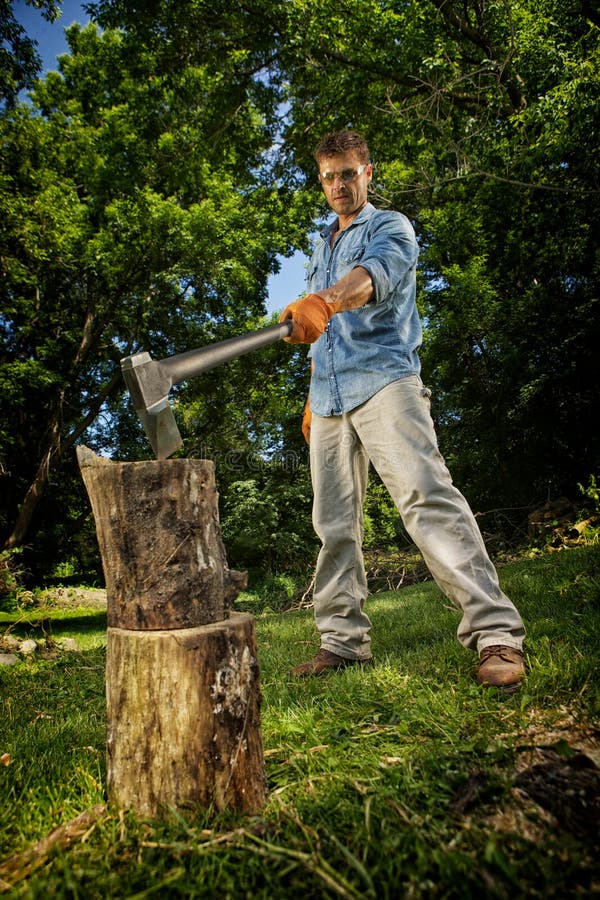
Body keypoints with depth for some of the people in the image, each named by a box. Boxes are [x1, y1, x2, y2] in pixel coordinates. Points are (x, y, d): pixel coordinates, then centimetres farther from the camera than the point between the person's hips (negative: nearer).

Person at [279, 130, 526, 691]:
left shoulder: (389, 227, 6)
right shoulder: (321, 249, 28)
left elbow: (375, 274, -20)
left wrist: (324, 301, -41)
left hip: (382, 377, -6)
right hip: (328, 395, 7)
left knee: (426, 494, -22)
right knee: (334, 523, 2)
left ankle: (495, 633, -19)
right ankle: (344, 640, 10)